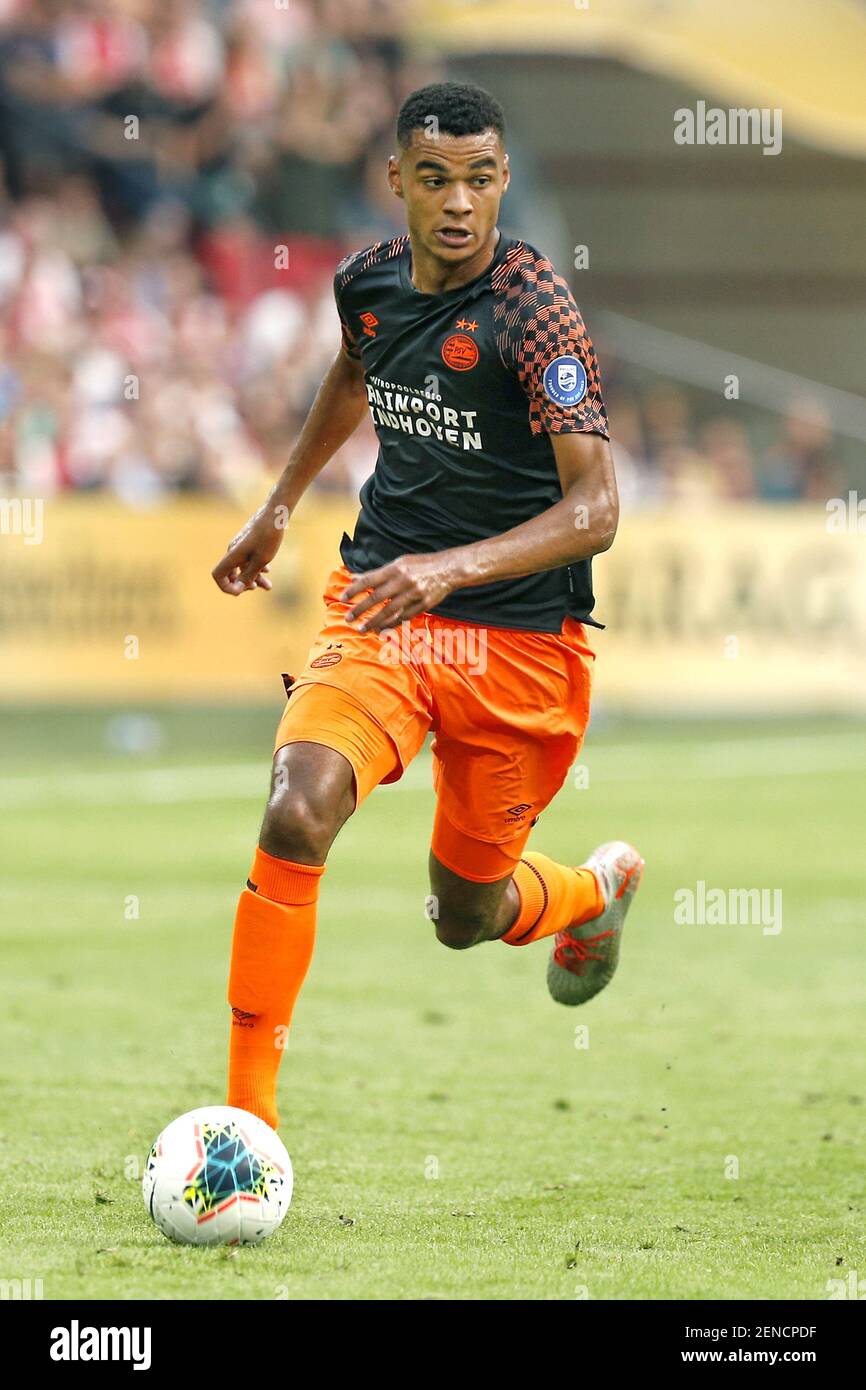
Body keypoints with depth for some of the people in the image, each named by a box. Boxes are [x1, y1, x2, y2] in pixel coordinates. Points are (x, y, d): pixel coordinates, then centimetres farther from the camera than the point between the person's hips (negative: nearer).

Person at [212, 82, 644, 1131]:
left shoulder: (532, 311, -19)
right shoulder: (368, 281, -1)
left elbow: (594, 508, -25)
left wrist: (451, 568, -36)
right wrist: (281, 504, 31)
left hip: (518, 639, -3)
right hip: (380, 608, 3)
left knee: (466, 917, 12)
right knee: (297, 815, -25)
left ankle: (600, 885, 49)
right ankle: (245, 1111, -19)